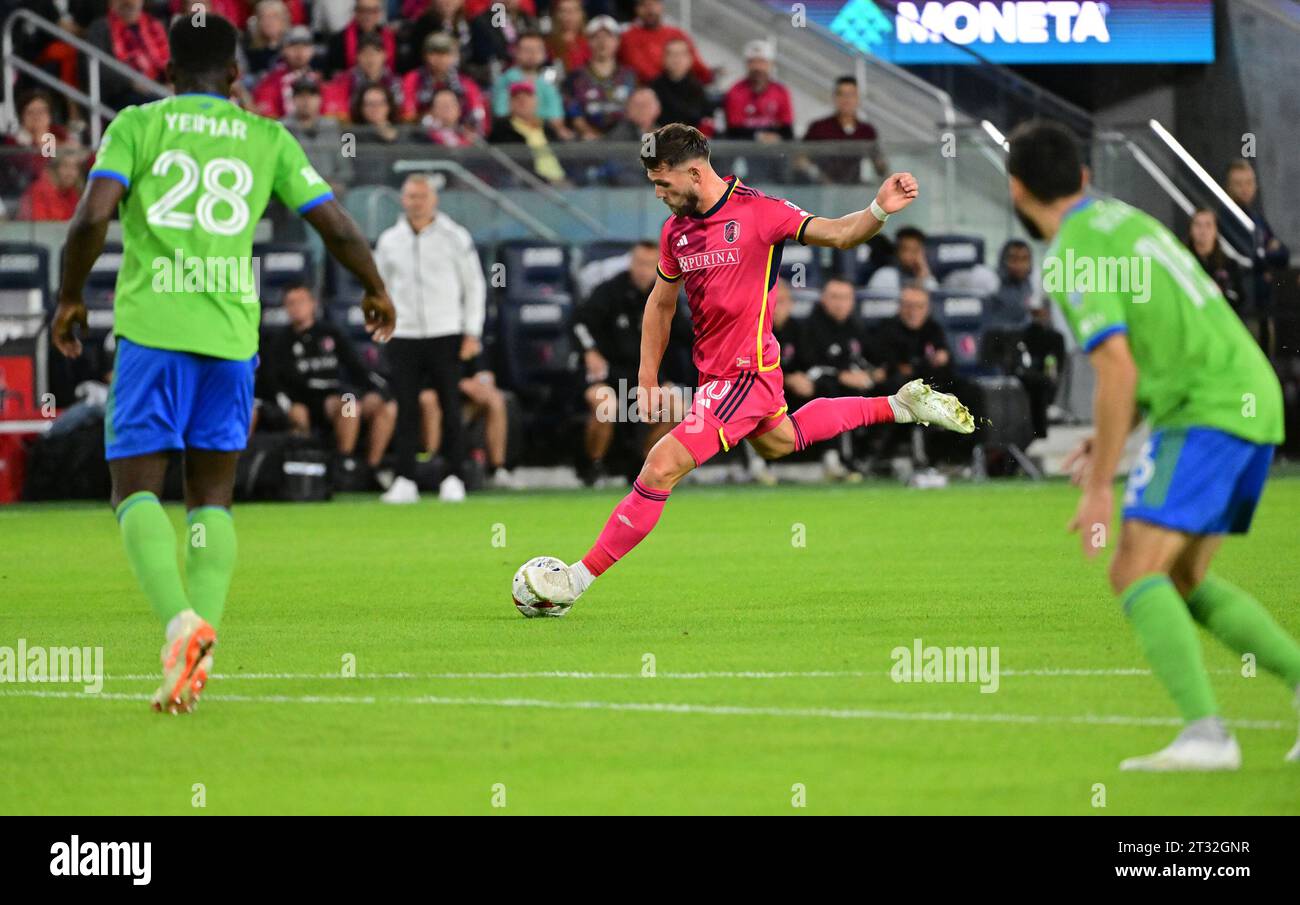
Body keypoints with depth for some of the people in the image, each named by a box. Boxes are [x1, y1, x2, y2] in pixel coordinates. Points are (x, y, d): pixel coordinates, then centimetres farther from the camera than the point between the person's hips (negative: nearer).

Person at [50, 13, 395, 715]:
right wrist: (376, 292, 26)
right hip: (231, 335, 2)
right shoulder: (267, 138, 10)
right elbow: (337, 227, 8)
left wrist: (69, 300, 7)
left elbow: (92, 217, -8)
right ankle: (200, 645, -6)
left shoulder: (137, 124, 4)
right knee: (211, 497, 13)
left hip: (151, 330, -2)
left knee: (137, 489, 1)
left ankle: (179, 620, -24)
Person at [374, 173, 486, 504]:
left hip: (445, 336, -2)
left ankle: (454, 478, 4)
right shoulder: (389, 241, 9)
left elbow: (475, 286, 5)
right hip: (404, 337, 2)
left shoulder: (455, 237, 2)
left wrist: (472, 333, -2)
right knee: (406, 411, -2)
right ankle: (405, 480, -1)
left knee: (450, 409, -1)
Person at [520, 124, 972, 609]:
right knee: (779, 442, 32)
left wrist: (880, 209, -38)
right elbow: (661, 303, 14)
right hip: (714, 366, 9)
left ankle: (579, 577, -8)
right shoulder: (675, 229, 3)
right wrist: (647, 379, 11)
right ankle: (898, 406, 42)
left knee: (662, 467, -14)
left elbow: (838, 234, -18)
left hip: (743, 374, -9)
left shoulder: (757, 212, -18)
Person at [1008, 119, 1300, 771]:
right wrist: (1112, 435, 23)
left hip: (1207, 413, -9)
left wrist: (1099, 488, -15)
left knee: (1135, 573, -13)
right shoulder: (1124, 219, 17)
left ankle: (1204, 734, -26)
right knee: (1181, 581, 17)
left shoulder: (1073, 259, -12)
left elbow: (1118, 369, -21)